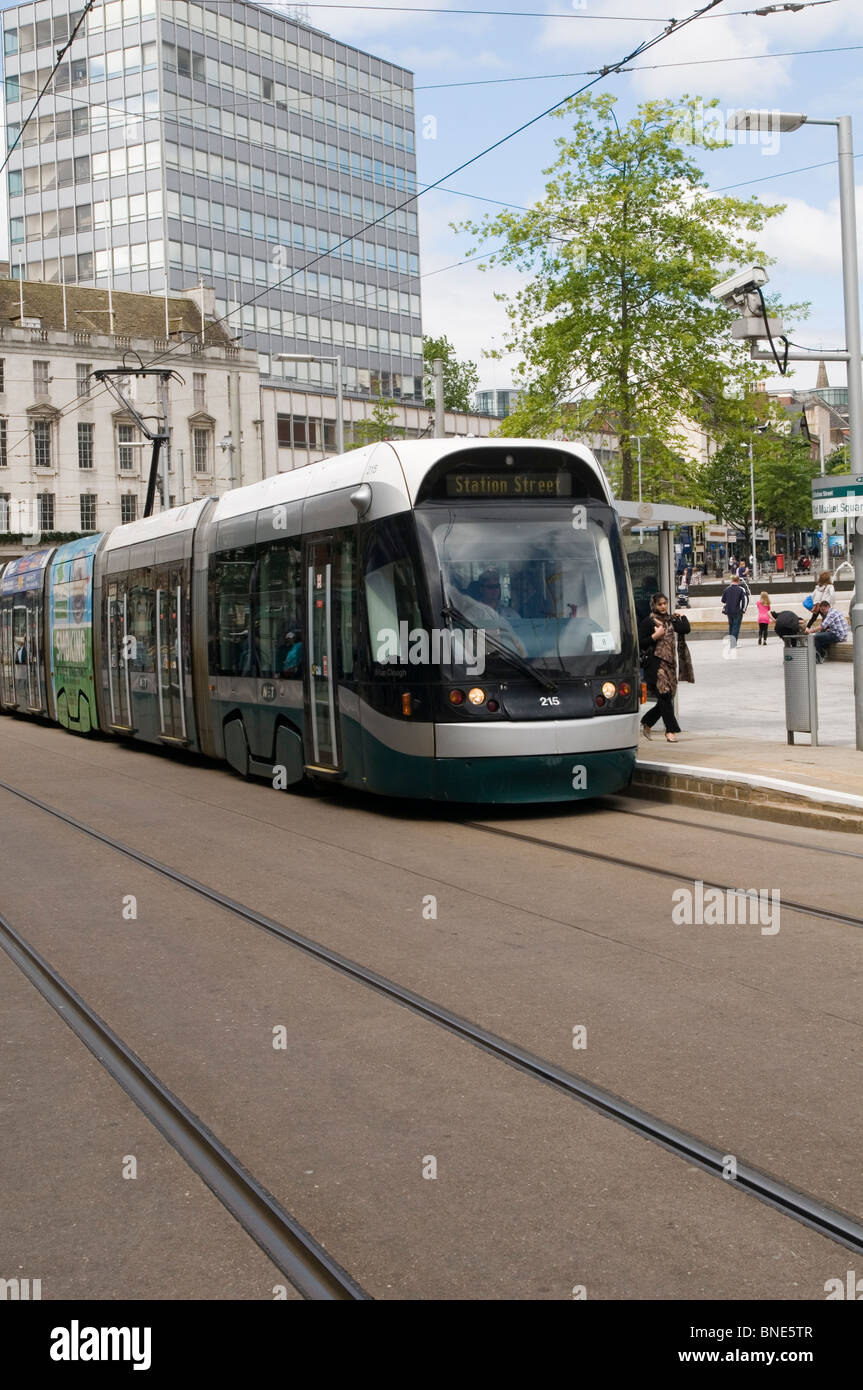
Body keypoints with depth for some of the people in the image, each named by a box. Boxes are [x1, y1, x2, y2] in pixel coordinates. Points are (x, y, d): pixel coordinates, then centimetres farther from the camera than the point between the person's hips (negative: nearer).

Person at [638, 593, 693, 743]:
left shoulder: (672, 620, 15)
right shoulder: (648, 622, 0)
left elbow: (685, 629, -1)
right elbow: (640, 643, -4)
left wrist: (682, 616, 9)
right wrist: (655, 636, -14)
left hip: (671, 663, 6)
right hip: (656, 663, -6)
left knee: (667, 698, 5)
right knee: (665, 694, -14)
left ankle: (647, 723, 22)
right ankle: (671, 730, -11)